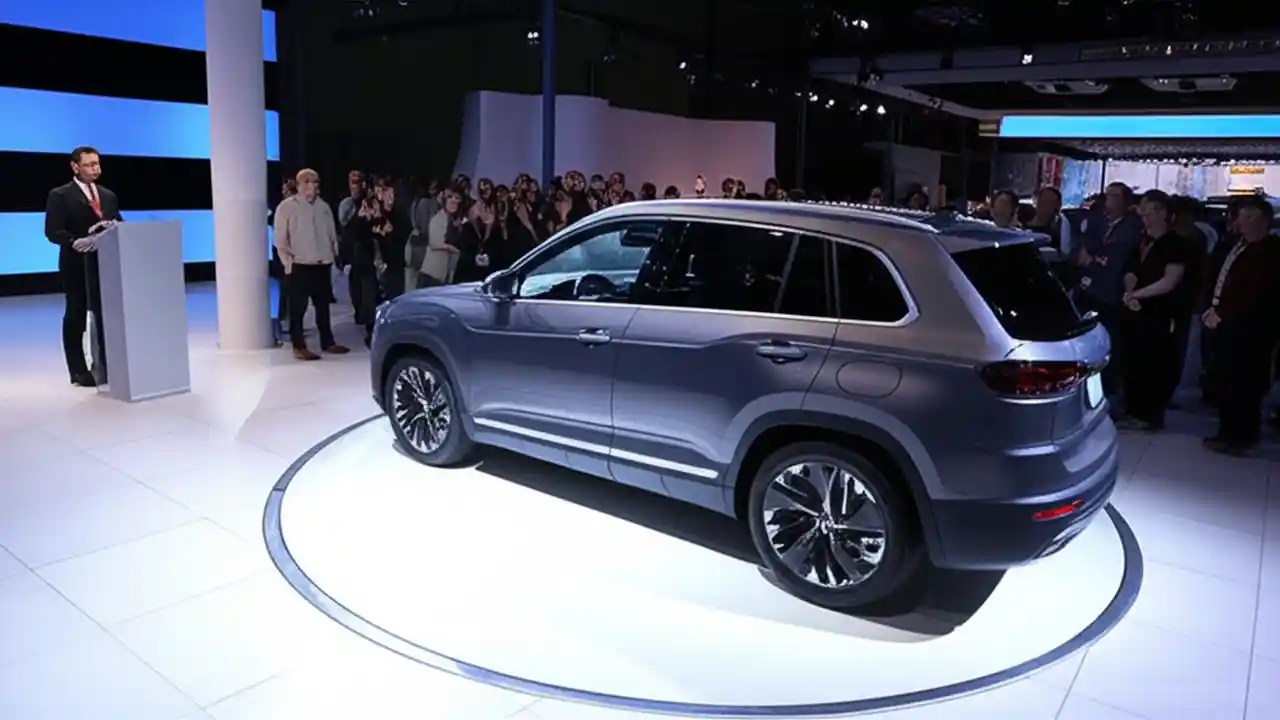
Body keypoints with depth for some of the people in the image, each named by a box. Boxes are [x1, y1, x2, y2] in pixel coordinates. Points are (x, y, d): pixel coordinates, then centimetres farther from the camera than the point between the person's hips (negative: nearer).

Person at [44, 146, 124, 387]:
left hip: (106, 263, 5)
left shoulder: (108, 196, 15)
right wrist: (76, 242, -25)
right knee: (76, 317, 3)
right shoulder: (60, 195, -2)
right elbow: (52, 231, -10)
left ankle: (107, 365, 13)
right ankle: (79, 371, 9)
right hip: (76, 265, -4)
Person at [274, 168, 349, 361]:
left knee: (323, 306, 14)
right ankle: (299, 347, 7)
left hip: (322, 265, 5)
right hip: (299, 266, -5)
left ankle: (327, 342, 24)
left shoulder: (324, 206, 10)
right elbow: (281, 240, -5)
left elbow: (332, 235, 16)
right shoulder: (287, 207, -5)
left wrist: (333, 256, 9)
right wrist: (289, 263, -9)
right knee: (298, 308, 0)